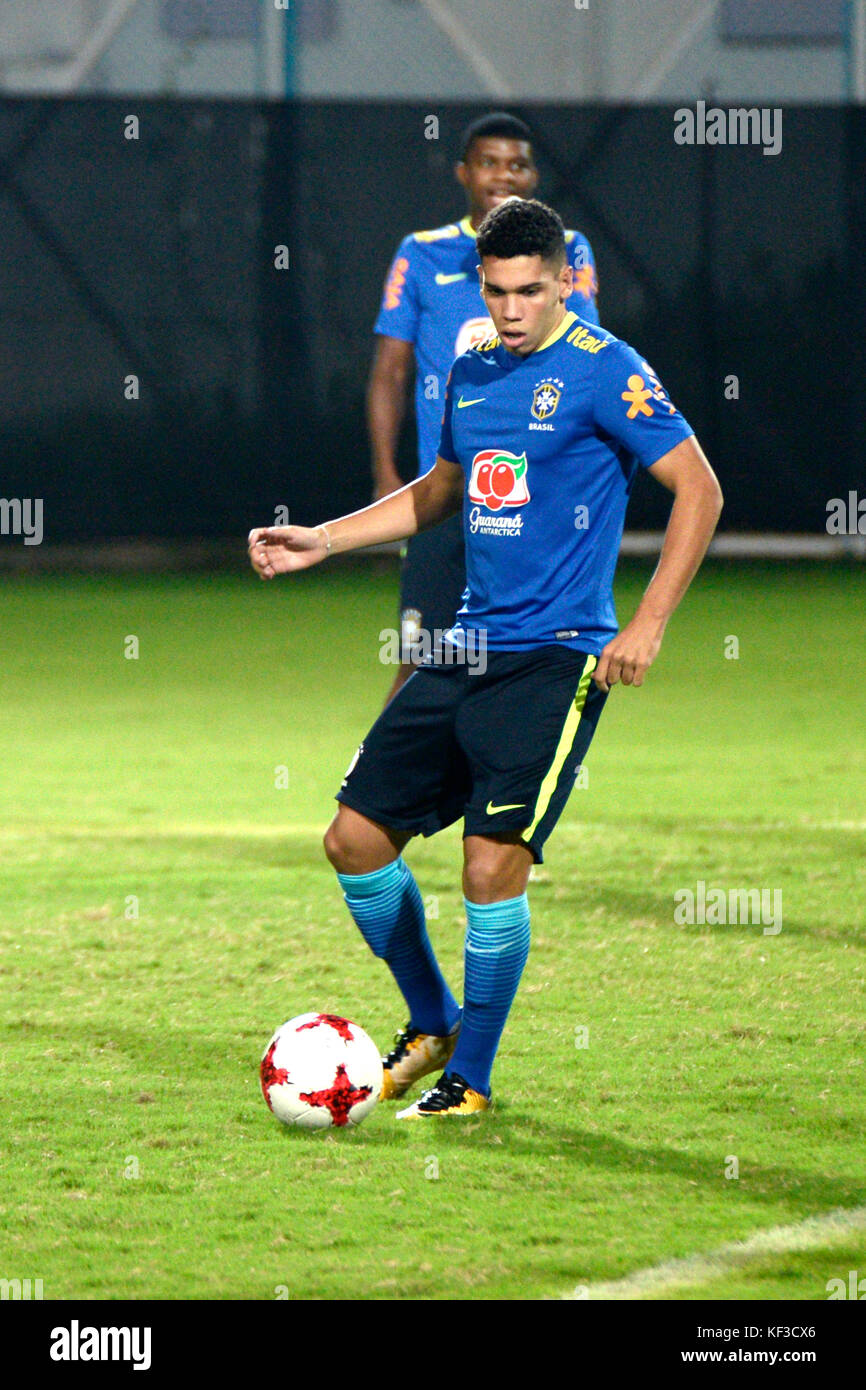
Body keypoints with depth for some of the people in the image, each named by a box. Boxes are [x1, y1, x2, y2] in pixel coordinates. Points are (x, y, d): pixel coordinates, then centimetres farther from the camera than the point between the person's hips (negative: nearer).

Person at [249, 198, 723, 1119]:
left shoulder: (603, 372, -8)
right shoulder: (471, 372, 13)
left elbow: (698, 489, -9)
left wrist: (647, 626, -14)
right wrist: (319, 541, 22)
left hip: (555, 658, -7)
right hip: (466, 652, 7)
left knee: (492, 862, -13)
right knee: (356, 839, 4)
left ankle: (470, 1078, 3)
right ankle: (432, 1022, 24)